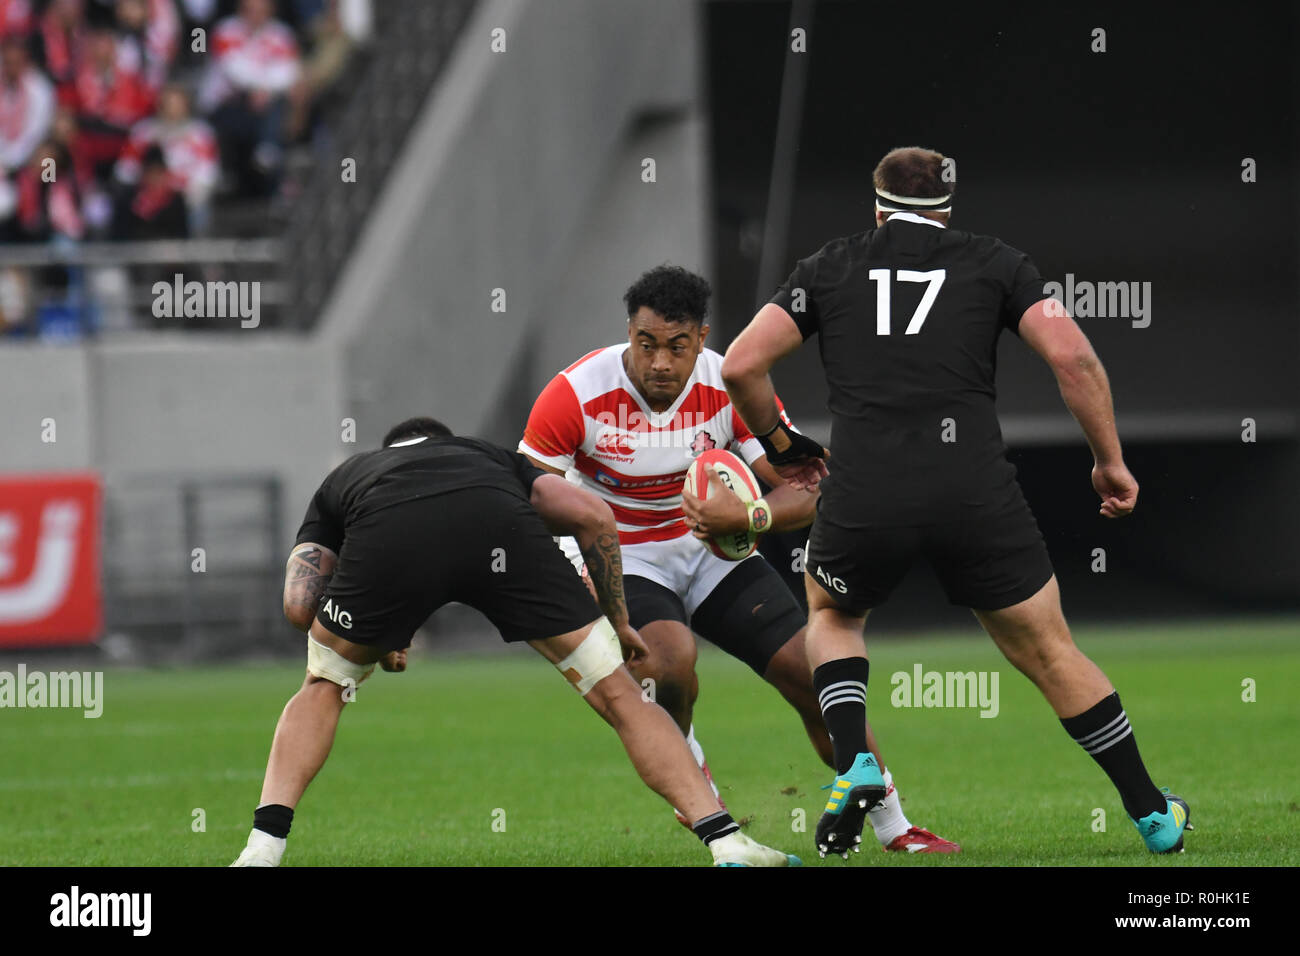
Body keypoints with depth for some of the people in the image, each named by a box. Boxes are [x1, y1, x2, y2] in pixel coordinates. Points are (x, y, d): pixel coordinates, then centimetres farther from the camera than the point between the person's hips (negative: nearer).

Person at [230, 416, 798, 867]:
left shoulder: (342, 478, 43)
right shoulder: (490, 457, 45)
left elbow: (298, 606, 25)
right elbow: (593, 516, 25)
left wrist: (374, 642, 44)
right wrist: (618, 619, 38)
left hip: (386, 537, 0)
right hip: (497, 528, 0)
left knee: (323, 687, 28)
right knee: (617, 693, 13)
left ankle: (262, 851, 13)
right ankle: (729, 845, 4)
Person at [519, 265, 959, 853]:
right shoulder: (576, 395, -22)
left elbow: (812, 490, -16)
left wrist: (745, 517, -36)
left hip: (709, 549, 3)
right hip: (620, 556, -3)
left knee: (812, 670, -6)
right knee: (671, 657, -33)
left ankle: (892, 825, 12)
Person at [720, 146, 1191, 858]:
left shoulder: (829, 267, 16)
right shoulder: (993, 263, 13)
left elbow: (741, 365, 7)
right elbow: (1072, 356, 0)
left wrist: (781, 447, 23)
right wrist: (1110, 460, 9)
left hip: (862, 500, 0)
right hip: (975, 495, 0)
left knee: (831, 613, 31)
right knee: (1051, 655, 16)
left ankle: (852, 764, 9)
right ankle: (1153, 816, 18)